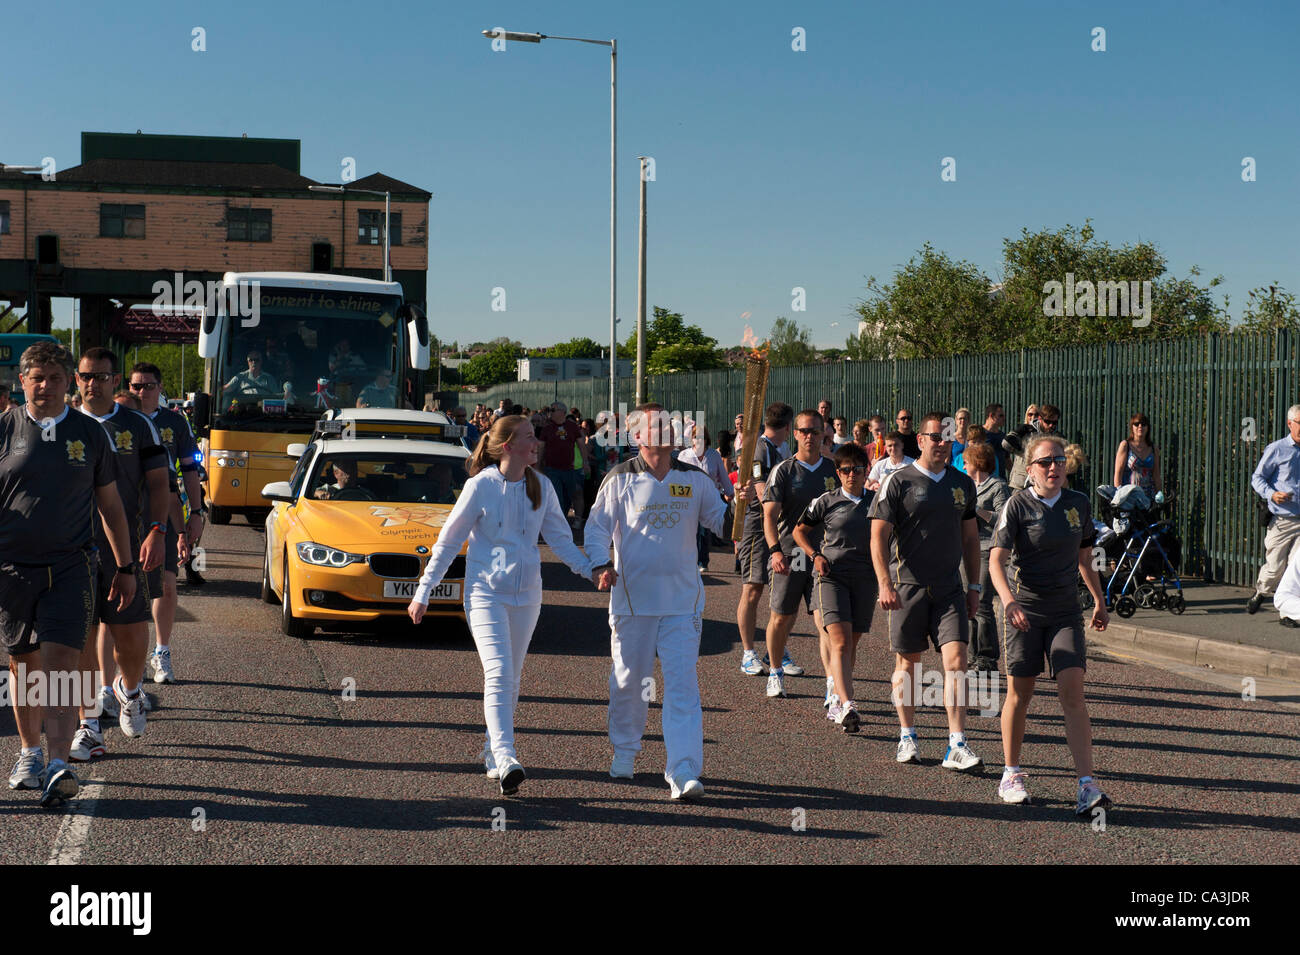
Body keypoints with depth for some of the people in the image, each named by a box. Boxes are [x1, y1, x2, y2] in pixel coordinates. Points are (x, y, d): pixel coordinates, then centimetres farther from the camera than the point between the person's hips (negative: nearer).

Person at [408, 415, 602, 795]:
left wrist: (590, 570, -1)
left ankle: (492, 752, 25)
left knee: (511, 678, 11)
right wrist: (422, 592, 0)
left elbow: (560, 539, 13)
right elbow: (449, 541, -1)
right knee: (498, 673, -16)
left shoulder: (541, 487, 5)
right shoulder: (481, 486, -7)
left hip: (526, 593, 5)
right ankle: (505, 760, -24)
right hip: (485, 591, -5)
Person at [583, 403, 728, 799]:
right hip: (632, 598, 0)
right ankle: (624, 750, 35)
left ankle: (683, 772, -12)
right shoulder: (620, 479, 0)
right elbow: (597, 526, 2)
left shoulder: (694, 480, 6)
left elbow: (723, 522, 10)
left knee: (683, 684, -8)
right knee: (628, 680, 11)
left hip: (683, 600, 1)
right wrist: (601, 565, -14)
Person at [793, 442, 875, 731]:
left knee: (851, 643, 9)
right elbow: (799, 531, 13)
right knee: (840, 642, -16)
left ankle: (835, 695, 27)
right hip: (831, 575, -3)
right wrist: (815, 555, -3)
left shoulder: (876, 501, 8)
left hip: (865, 577, 3)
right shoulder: (827, 501, 2)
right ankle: (846, 706, -25)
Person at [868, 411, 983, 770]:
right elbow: (878, 535, -6)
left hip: (949, 588, 3)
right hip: (908, 587, -3)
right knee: (907, 663, 7)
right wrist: (885, 583, -15)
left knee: (956, 660, -9)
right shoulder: (898, 482, -4)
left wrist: (974, 586, 14)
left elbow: (970, 537, 17)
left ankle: (957, 746, -9)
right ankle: (907, 737, 22)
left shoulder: (963, 484, 10)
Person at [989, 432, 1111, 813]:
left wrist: (1099, 600, 24)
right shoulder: (1018, 505, -7)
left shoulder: (1079, 504, 6)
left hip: (1066, 611, 2)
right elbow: (996, 560, -14)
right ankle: (1011, 775, 25)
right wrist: (1008, 600, -30)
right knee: (1019, 695, 7)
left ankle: (1087, 785, -13)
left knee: (1072, 693, -9)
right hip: (1025, 609, -2)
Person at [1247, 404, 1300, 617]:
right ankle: (1260, 592, 34)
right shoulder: (1276, 450, 0)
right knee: (1275, 567, 4)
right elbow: (1257, 478, 3)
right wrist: (1272, 494, -15)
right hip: (1282, 520, -2)